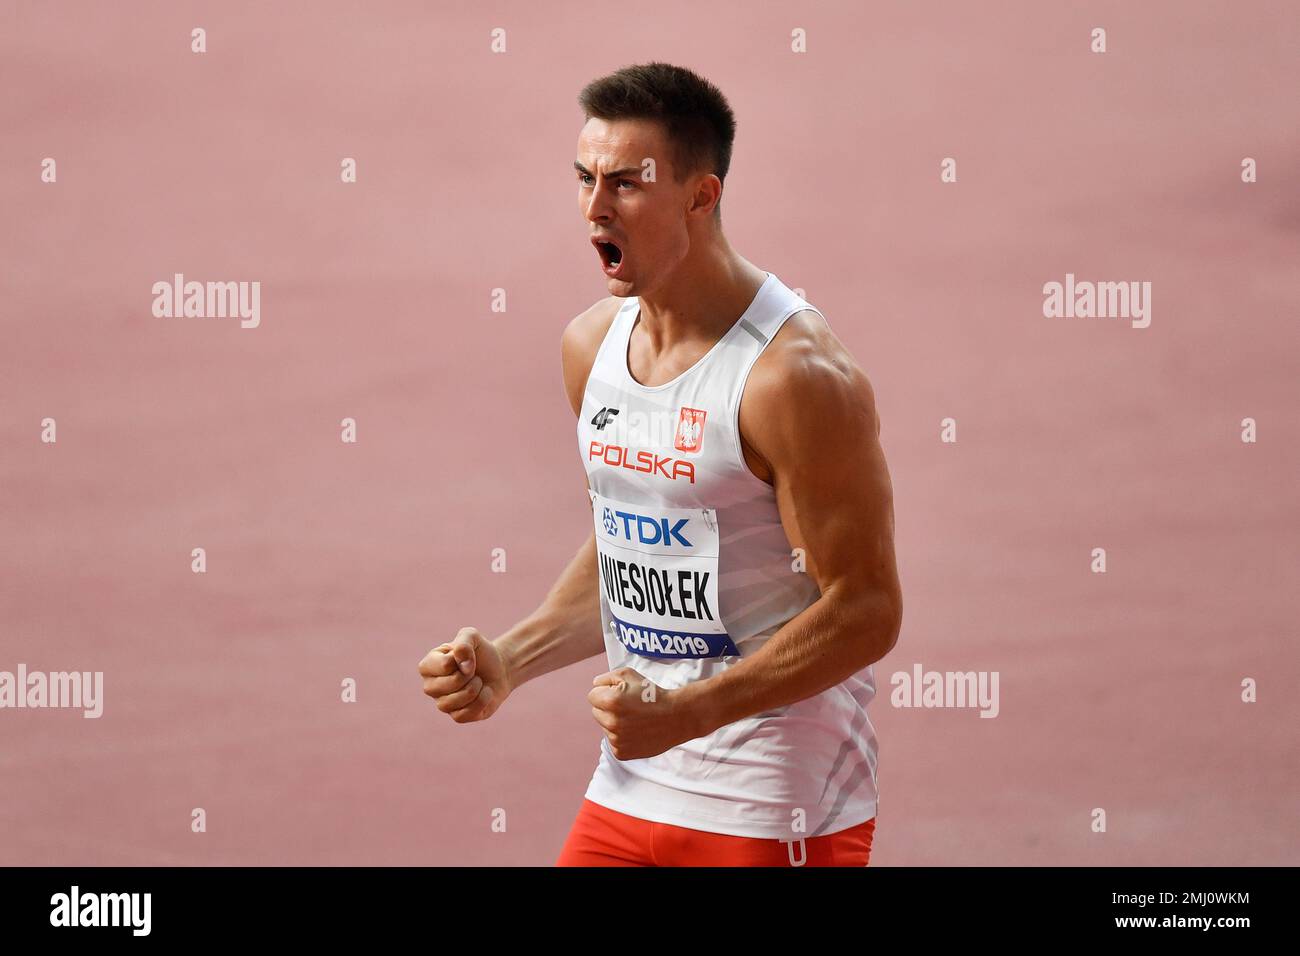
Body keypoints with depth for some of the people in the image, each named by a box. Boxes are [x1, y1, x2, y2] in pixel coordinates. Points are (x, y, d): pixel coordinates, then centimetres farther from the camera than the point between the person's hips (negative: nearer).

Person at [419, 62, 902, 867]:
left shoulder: (795, 375, -17)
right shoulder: (592, 346, 7)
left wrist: (687, 713, -24)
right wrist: (507, 664, 5)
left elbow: (867, 612, -18)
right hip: (628, 796, 7)